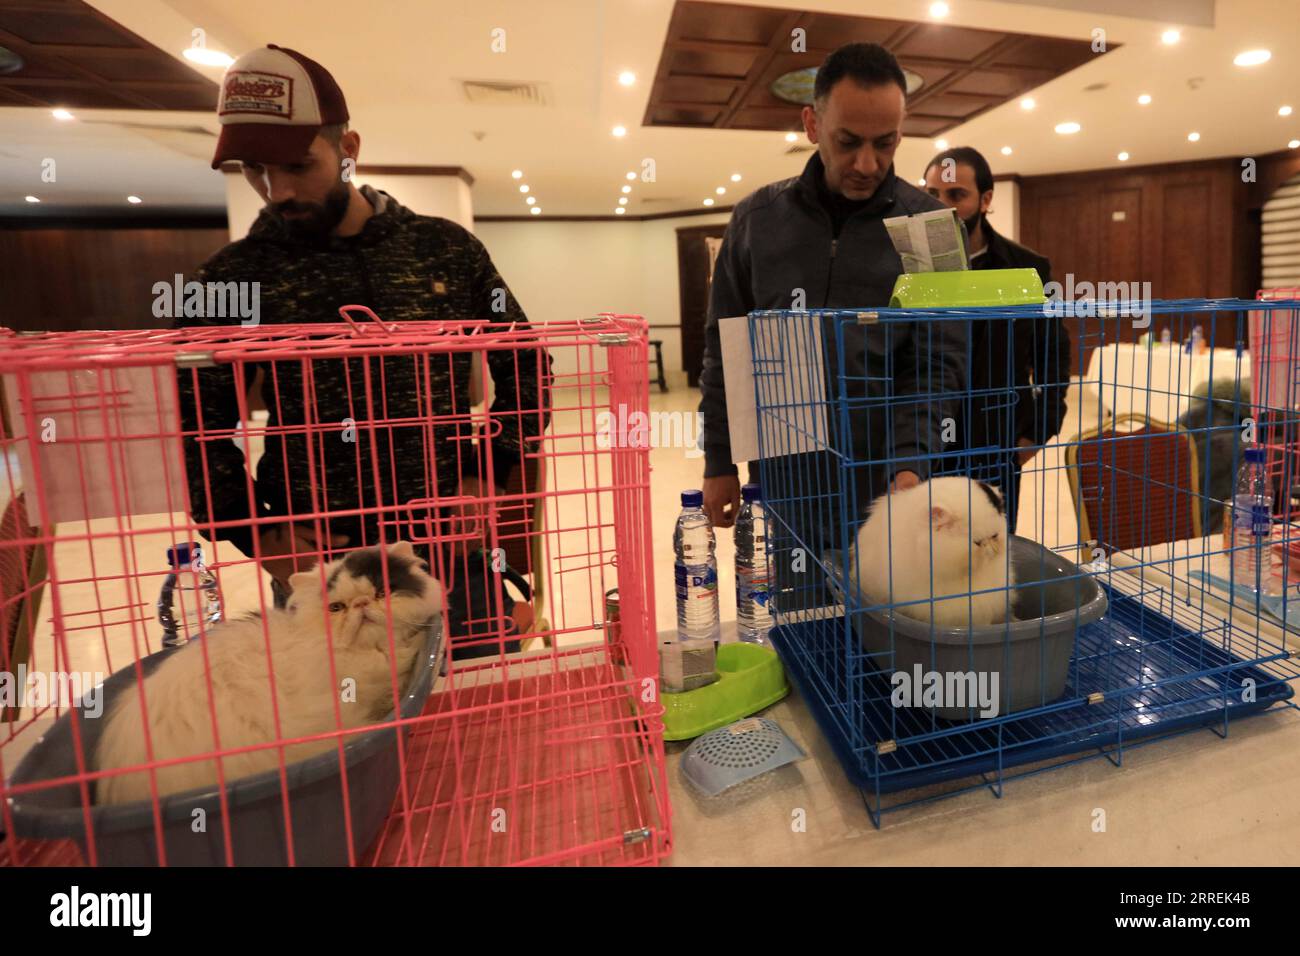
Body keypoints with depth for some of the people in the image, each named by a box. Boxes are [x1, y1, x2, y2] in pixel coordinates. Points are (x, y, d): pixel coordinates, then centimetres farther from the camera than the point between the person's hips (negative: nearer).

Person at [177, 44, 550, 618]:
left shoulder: (447, 248, 0)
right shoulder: (234, 276, -1)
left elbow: (526, 363, 6)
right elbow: (194, 426, 4)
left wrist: (489, 474, -3)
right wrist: (255, 533, -8)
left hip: (449, 547, 1)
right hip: (315, 563, 0)